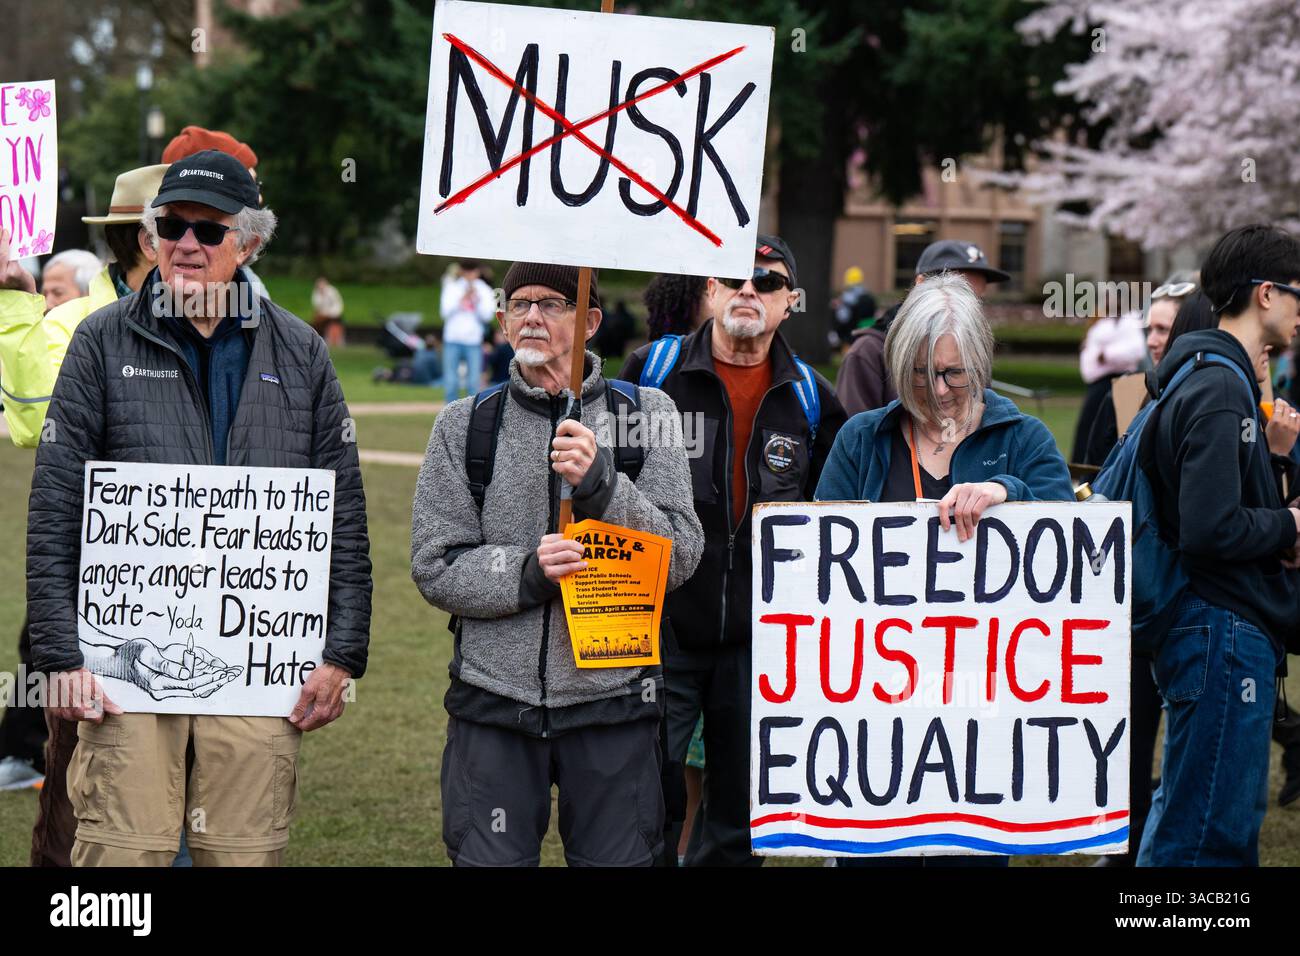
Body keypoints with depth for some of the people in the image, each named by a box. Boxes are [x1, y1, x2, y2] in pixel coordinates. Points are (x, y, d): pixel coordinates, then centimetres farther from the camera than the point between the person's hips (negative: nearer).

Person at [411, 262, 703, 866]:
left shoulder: (647, 414, 4)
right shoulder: (464, 425, 6)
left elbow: (679, 559, -3)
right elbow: (435, 567, 1)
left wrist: (601, 486, -18)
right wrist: (526, 573, -17)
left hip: (612, 699, 0)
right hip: (493, 702, 0)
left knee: (617, 860, 5)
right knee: (487, 860, 2)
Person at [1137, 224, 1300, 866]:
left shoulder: (1213, 378, 16)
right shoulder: (1220, 389, -17)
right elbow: (1210, 529, -25)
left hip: (1229, 634, 11)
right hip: (1223, 632, -11)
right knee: (1209, 836, -7)